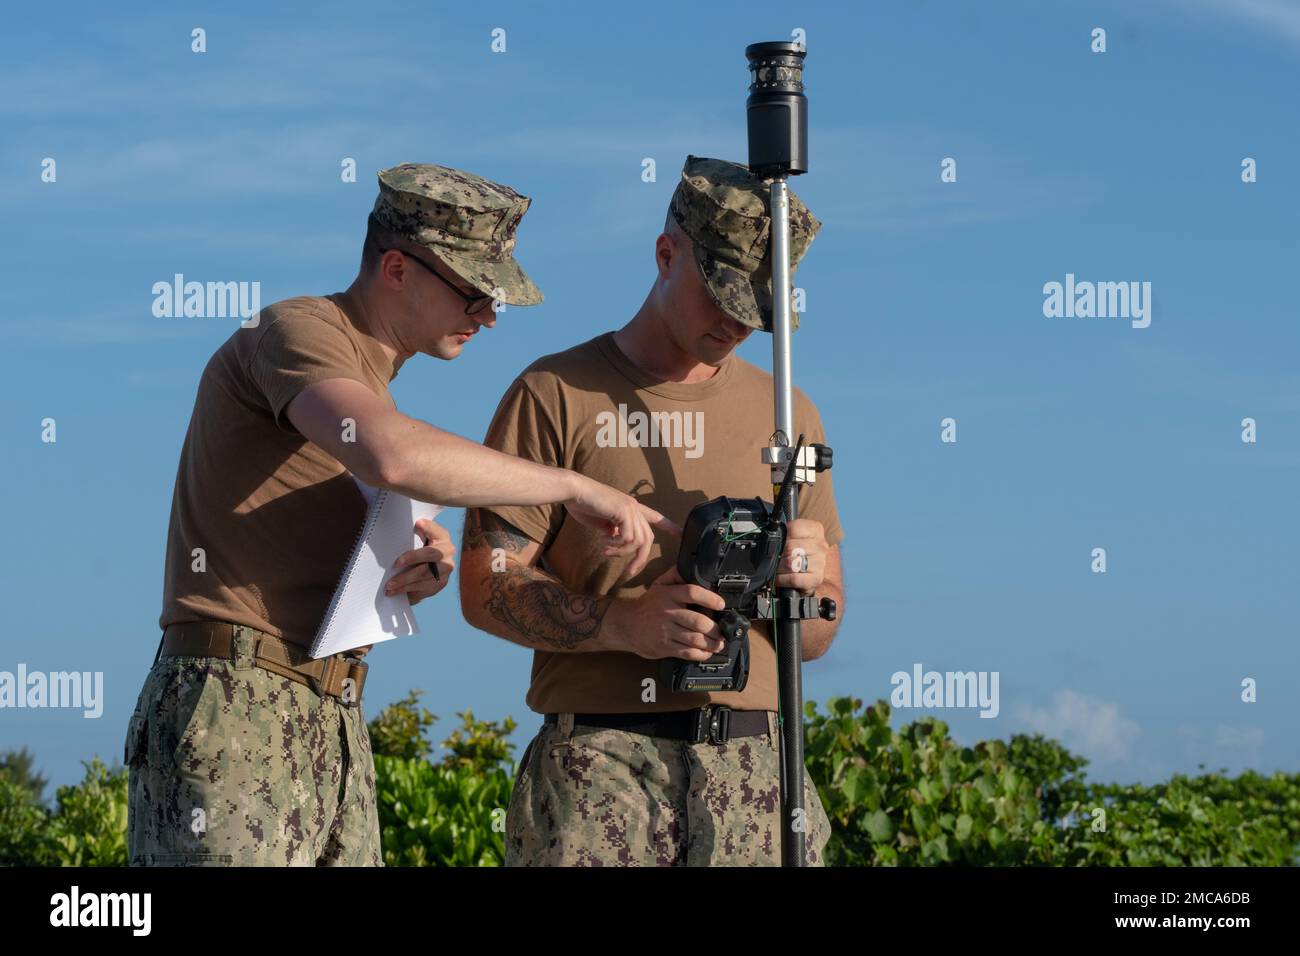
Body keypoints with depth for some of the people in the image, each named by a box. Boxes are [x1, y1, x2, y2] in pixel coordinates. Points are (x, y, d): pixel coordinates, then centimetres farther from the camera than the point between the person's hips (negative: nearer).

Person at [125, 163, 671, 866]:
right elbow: (393, 457, -30)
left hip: (334, 730, 9)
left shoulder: (367, 379, 21)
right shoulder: (296, 331, -8)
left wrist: (421, 569, 0)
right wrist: (572, 486, -21)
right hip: (231, 716, -9)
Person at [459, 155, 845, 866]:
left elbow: (817, 637, 18)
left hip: (755, 772, 3)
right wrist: (619, 622, -17)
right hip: (601, 768, -3)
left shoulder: (785, 413, 17)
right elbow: (486, 586, -2)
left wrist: (804, 586, -5)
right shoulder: (556, 395, 5)